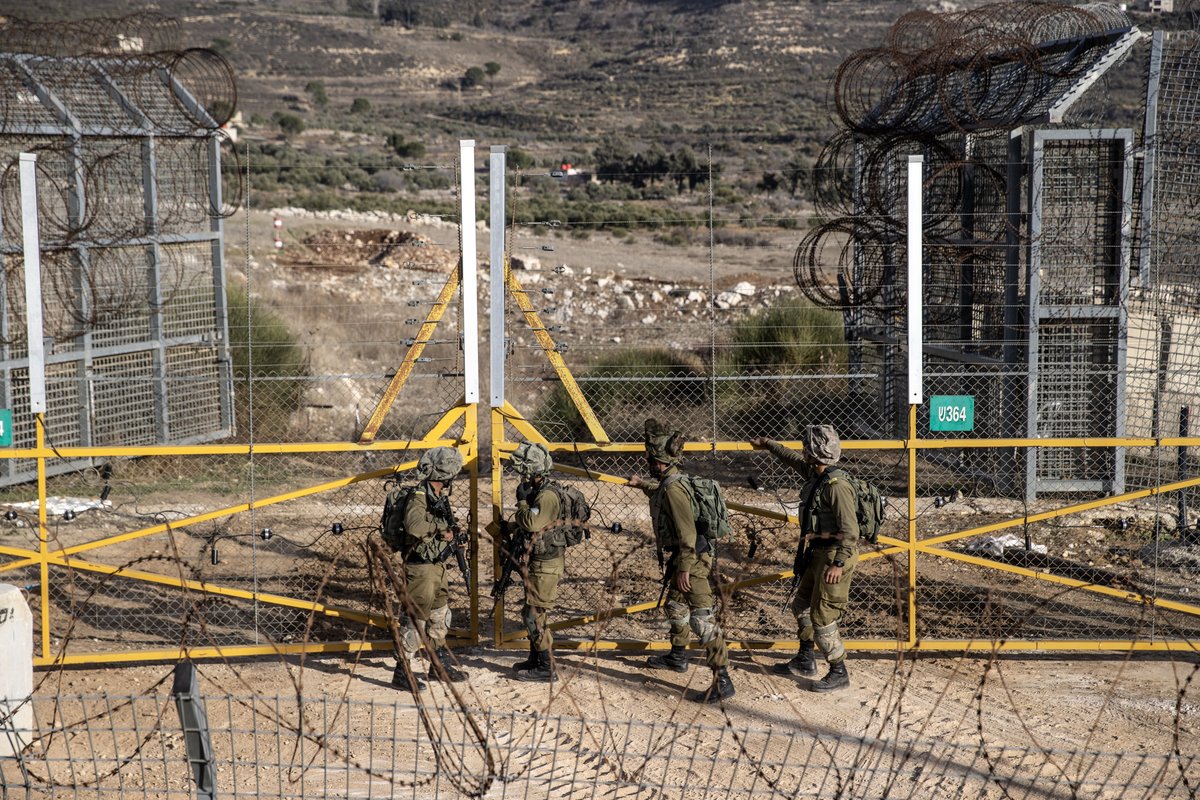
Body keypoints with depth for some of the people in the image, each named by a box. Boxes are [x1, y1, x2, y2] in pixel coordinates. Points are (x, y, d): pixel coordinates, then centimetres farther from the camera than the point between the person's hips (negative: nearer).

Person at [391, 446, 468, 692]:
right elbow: (414, 524, -37)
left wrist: (449, 533, 4)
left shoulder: (441, 495, 11)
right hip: (419, 566, -10)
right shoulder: (419, 495, -19)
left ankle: (440, 664, 33)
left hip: (437, 564, 10)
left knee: (440, 616, 20)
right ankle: (403, 671, 1)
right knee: (415, 618, -6)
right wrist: (440, 529, -22)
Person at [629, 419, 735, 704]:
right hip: (681, 557, 11)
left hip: (692, 558, -11)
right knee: (675, 607, 28)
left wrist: (684, 569, -25)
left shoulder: (673, 488, -23)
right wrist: (641, 485, 54)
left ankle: (722, 681, -16)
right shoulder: (667, 483, 9)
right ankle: (677, 657, 49)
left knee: (702, 619, -14)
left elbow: (687, 532, -27)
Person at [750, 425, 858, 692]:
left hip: (835, 556, -10)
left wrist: (839, 563, -29)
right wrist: (767, 443, 39)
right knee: (802, 604, 21)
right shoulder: (813, 473, 5)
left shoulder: (836, 486, -22)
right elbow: (793, 458, 27)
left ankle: (839, 673, 6)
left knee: (822, 617, -5)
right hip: (817, 553, 10)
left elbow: (850, 530, -24)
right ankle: (805, 661, 35)